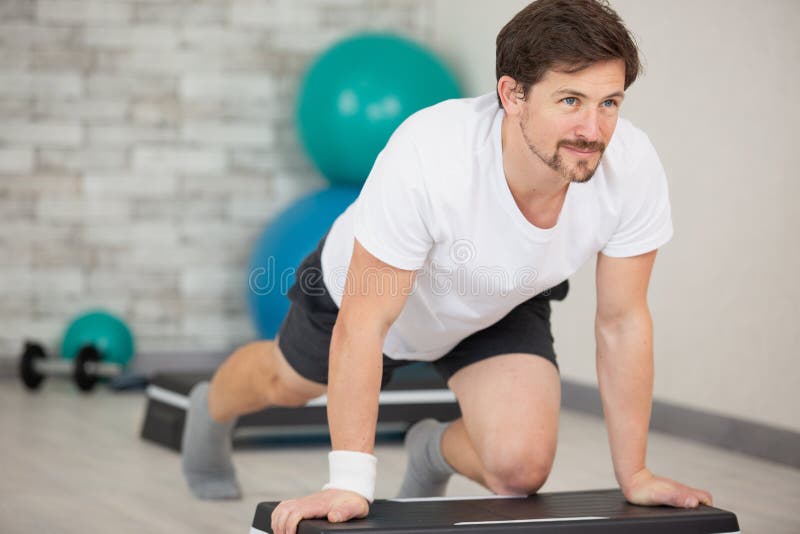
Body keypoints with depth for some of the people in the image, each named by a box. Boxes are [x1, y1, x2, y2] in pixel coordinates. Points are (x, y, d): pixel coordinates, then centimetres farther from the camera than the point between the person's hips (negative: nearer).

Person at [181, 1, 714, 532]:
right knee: (287, 382, 25)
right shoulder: (428, 158, -46)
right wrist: (349, 483, -38)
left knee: (521, 465, -18)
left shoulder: (634, 168, -35)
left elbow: (623, 322, -20)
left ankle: (435, 450, 20)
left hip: (504, 307, 2)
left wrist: (633, 474, -16)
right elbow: (363, 326, -37)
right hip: (365, 285, -2)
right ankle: (212, 412, 64)